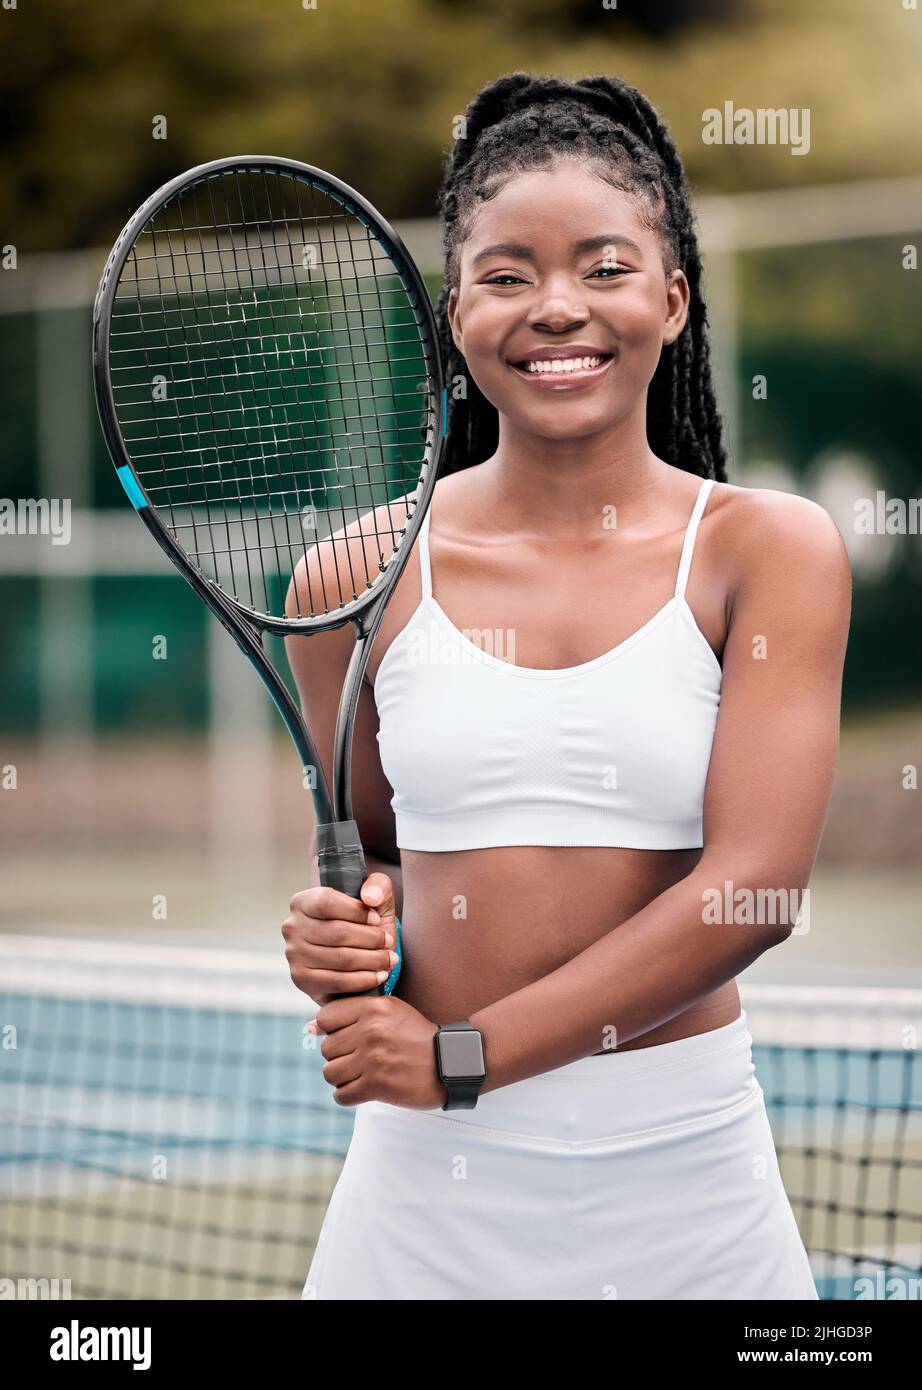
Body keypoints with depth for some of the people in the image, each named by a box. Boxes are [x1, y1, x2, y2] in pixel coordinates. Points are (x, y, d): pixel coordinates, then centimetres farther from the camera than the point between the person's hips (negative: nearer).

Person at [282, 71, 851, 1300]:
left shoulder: (769, 549, -4)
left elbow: (753, 885, -13)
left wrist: (464, 1055, -14)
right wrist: (349, 934, -8)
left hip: (685, 1166, -1)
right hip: (431, 1170, 1)